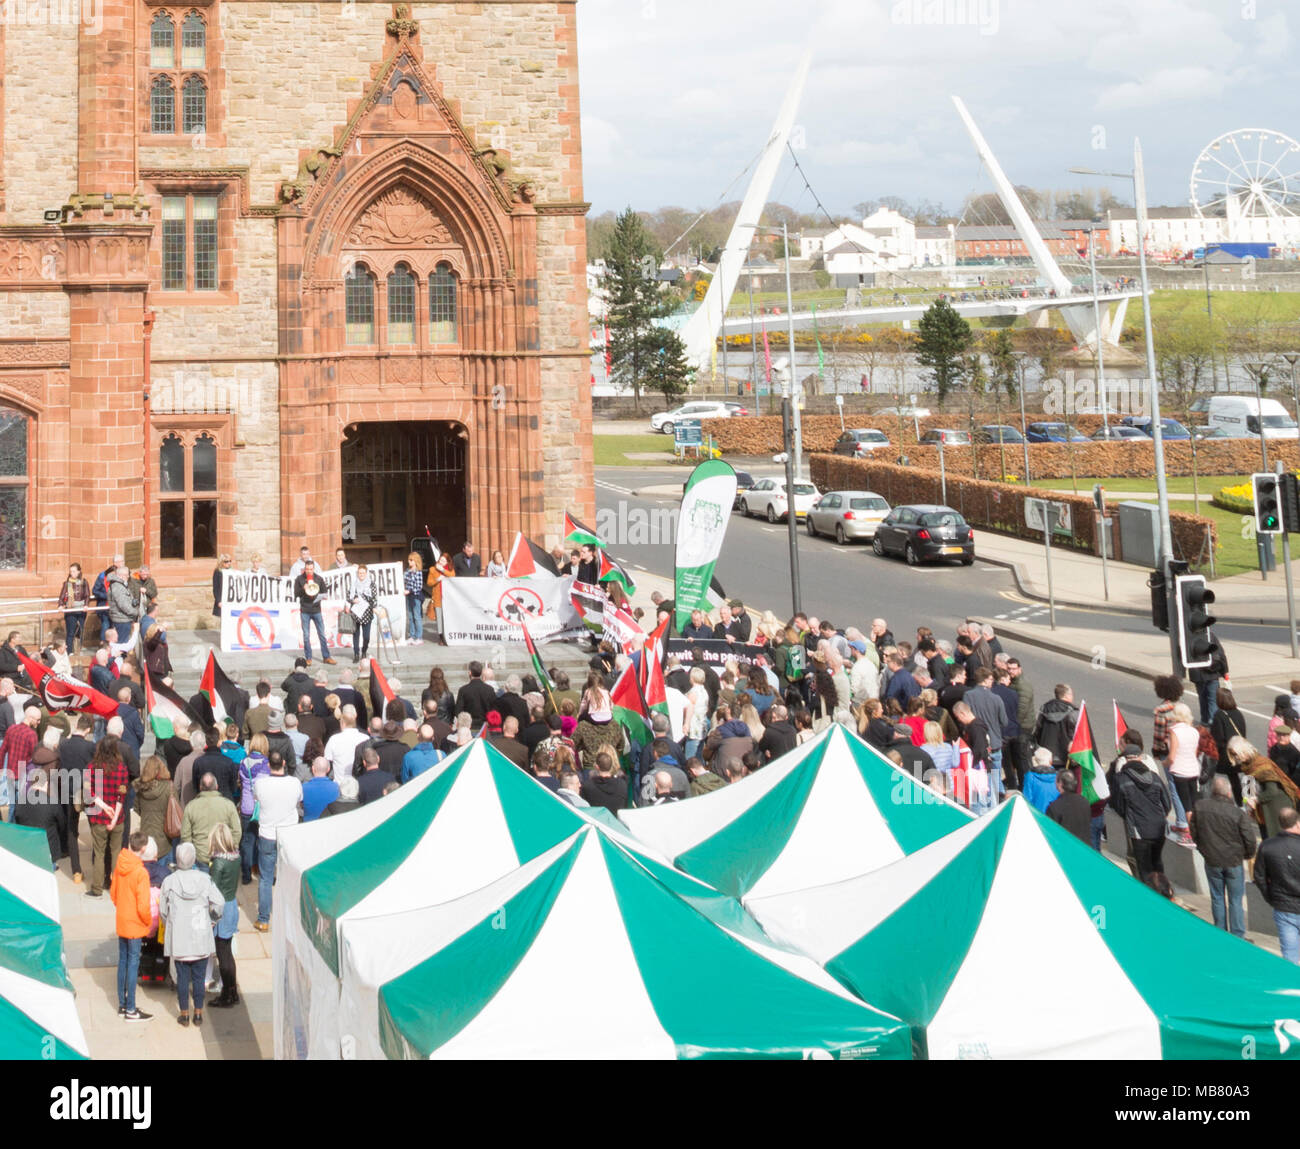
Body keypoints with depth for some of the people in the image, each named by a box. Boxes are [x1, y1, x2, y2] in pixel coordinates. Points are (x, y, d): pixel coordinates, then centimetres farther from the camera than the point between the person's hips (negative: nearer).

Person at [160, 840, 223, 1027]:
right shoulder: (204, 879, -8)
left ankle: (184, 1014, 16)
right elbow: (219, 903, -10)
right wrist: (214, 918, 11)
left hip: (178, 939, -1)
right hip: (201, 937, 1)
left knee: (182, 977, 10)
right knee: (199, 977, 11)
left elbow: (163, 911, -1)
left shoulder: (169, 881, -9)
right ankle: (198, 1014, 17)